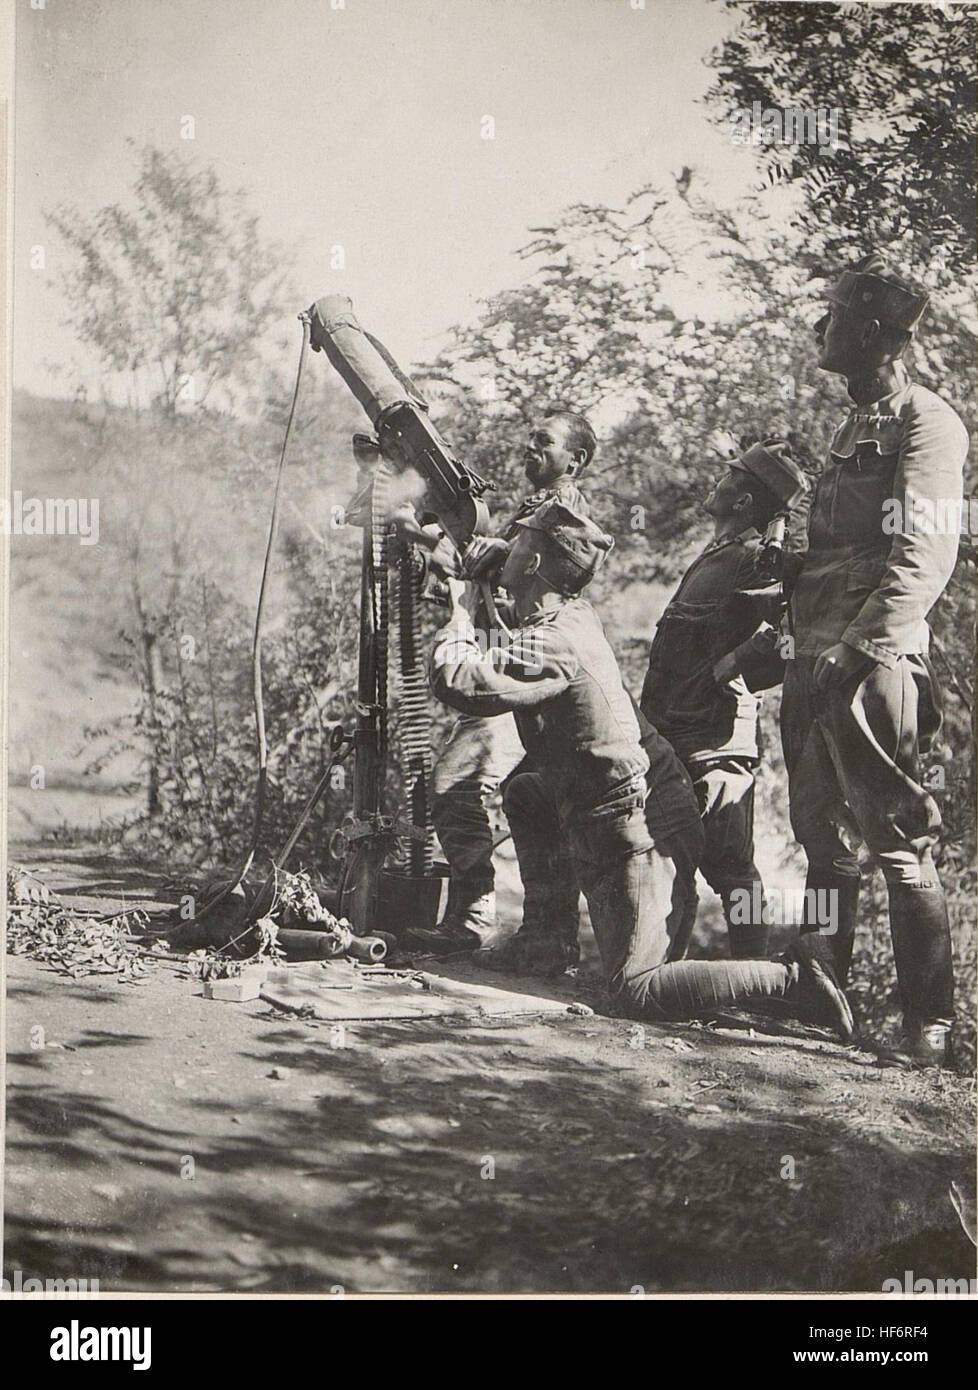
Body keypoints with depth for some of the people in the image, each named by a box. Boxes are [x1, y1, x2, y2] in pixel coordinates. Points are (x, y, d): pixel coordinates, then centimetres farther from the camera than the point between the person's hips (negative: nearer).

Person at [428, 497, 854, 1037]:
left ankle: (792, 975, -12)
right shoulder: (576, 613, 6)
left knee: (638, 991, -9)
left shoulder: (547, 642, -24)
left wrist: (461, 615, -16)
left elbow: (456, 683, -34)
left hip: (615, 832, -10)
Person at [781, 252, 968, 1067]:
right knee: (824, 839, 14)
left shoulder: (925, 423, -6)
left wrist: (856, 650, -24)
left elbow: (923, 562, -17)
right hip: (818, 666, 9)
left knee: (899, 842, -9)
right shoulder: (851, 430, 22)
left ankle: (931, 1022, -5)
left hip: (873, 665, -9)